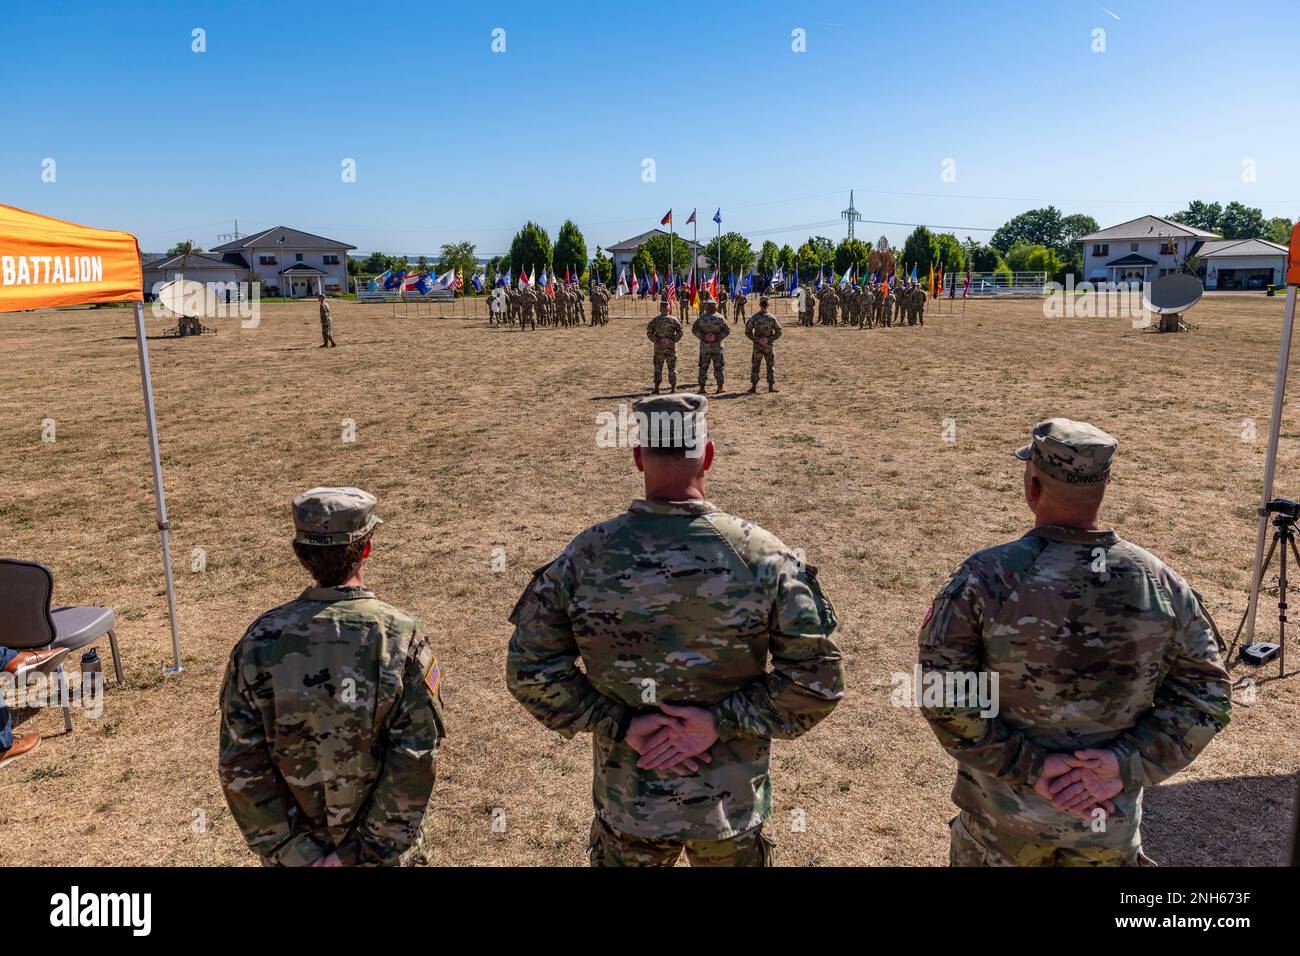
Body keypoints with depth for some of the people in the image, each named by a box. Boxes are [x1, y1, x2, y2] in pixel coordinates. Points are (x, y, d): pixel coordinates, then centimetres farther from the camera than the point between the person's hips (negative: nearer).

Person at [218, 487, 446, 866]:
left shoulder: (260, 641, -14)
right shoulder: (402, 637, -21)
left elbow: (239, 766, -12)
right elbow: (414, 761, -21)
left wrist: (291, 852, -6)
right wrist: (365, 851, -13)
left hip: (296, 847, 2)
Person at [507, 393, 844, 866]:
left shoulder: (584, 556, -13)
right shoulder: (765, 556, -16)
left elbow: (530, 669, -9)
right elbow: (818, 677, -14)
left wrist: (621, 724, -9)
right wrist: (721, 722, -14)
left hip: (626, 808, 1)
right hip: (731, 809, 0)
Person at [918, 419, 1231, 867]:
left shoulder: (985, 578, -19)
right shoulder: (1161, 583, -9)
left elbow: (944, 696, -20)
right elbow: (1206, 695, -6)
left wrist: (1026, 767, -16)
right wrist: (1127, 765, -12)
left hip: (1005, 813, -2)